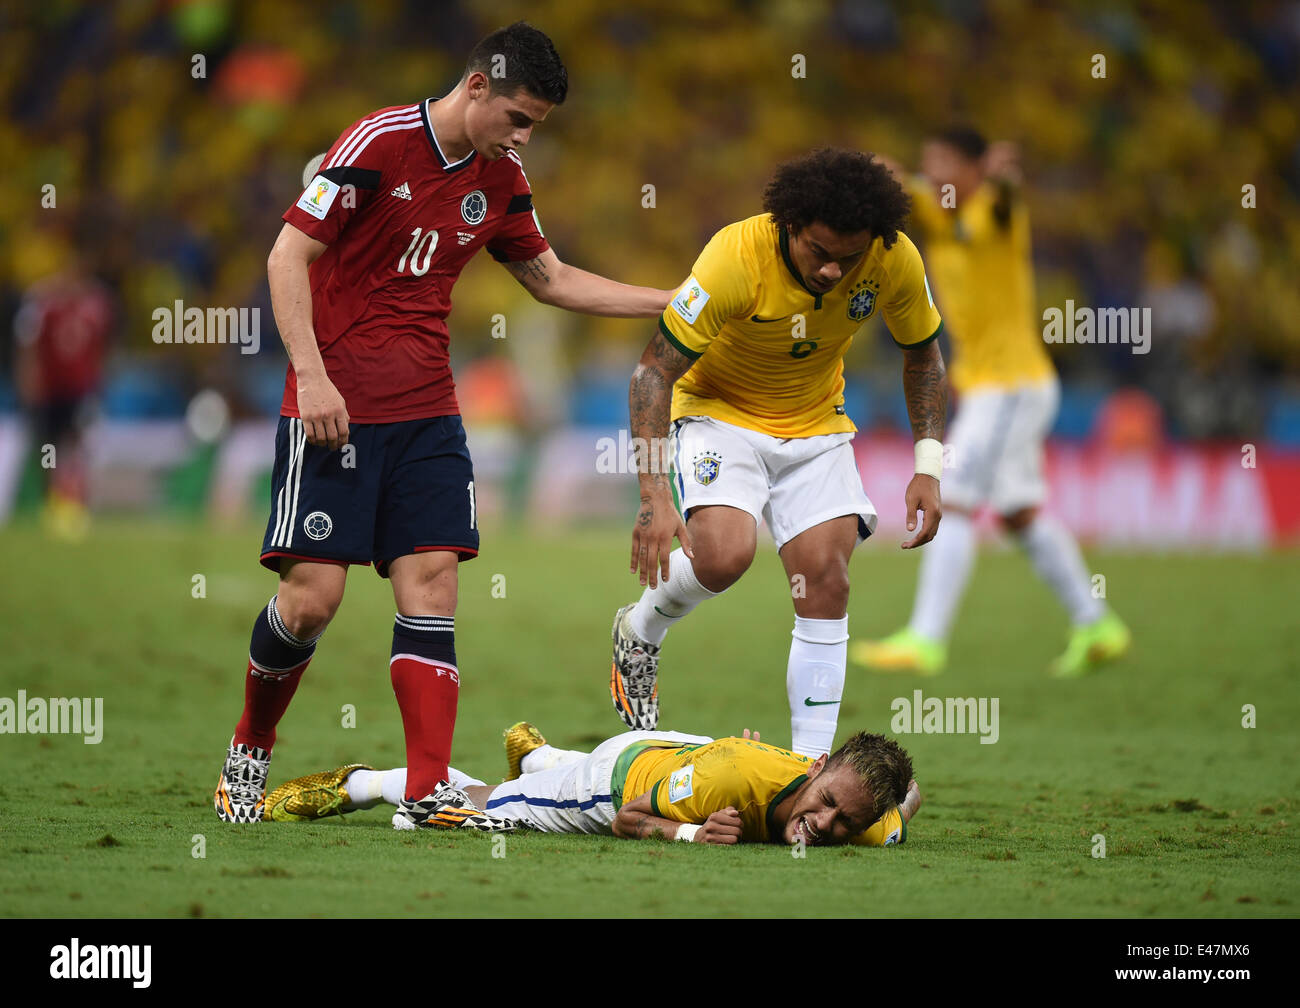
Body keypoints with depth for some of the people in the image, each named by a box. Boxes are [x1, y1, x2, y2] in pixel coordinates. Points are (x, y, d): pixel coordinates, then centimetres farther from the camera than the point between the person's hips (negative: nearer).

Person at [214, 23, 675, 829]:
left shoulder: (501, 181, 8)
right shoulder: (379, 143, -12)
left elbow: (551, 279, 23)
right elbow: (289, 256, -11)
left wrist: (672, 302, 17)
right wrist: (312, 375, -19)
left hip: (426, 412, 6)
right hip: (335, 405, -6)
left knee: (432, 580, -5)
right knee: (314, 596, -9)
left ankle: (429, 790, -8)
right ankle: (249, 751, 16)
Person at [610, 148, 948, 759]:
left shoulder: (895, 262, -19)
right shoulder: (735, 258, -31)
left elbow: (921, 353, 3)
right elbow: (654, 371, -25)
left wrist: (928, 467, -5)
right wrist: (653, 496, -33)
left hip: (816, 423, 4)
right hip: (719, 409, -3)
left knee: (825, 585, -10)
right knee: (724, 554, -27)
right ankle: (639, 634, 6)